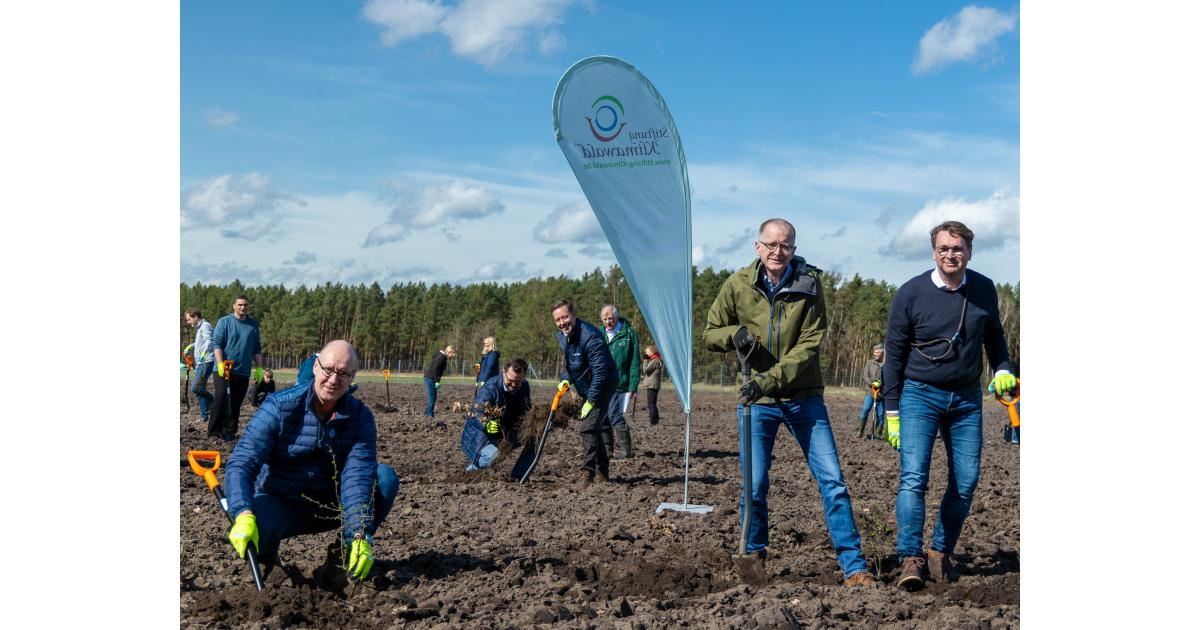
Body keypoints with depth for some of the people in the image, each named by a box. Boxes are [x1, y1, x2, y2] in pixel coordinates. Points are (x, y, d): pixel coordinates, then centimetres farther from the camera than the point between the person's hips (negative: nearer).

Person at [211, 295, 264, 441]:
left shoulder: (253, 325, 11)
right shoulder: (224, 322, 0)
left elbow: (257, 349, 15)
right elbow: (216, 343, -6)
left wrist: (259, 368, 9)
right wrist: (220, 364, -18)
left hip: (243, 372, 4)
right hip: (223, 370, -3)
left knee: (236, 404, 6)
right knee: (221, 400, -9)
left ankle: (230, 432, 14)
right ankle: (214, 432, -4)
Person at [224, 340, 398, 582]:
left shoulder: (360, 416, -10)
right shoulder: (279, 407, -17)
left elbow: (356, 476, -22)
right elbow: (240, 464, -25)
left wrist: (361, 537, -35)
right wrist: (244, 515, -43)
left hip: (328, 506, 3)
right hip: (278, 504, -2)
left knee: (385, 476, -20)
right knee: (254, 532, -37)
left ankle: (347, 551, -2)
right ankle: (266, 554, 2)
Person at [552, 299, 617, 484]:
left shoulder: (590, 336, -28)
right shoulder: (561, 336, 1)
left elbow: (600, 372, -28)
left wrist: (591, 401, -26)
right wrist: (566, 379, 0)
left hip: (603, 386, -9)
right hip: (585, 388, 9)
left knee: (588, 427, -18)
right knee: (592, 428, 15)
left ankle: (588, 473, -14)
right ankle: (602, 473, 27)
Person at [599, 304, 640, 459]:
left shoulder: (629, 334, -2)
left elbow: (635, 363, -3)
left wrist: (633, 387, -9)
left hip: (619, 384, -5)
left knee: (615, 417, -11)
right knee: (602, 418, 6)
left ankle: (626, 450, -2)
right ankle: (606, 449, 17)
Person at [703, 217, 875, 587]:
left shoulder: (809, 285, -6)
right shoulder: (737, 285, -3)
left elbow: (809, 346, -13)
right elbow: (710, 334, 6)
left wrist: (769, 381, -23)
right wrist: (734, 333, -17)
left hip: (804, 398, 0)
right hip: (756, 402, 0)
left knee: (832, 481, -2)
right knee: (755, 485, 4)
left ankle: (854, 567, 6)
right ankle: (755, 557, 26)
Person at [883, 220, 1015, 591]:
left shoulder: (984, 290, 2)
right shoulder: (911, 293, -8)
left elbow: (994, 336, 20)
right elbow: (894, 355, -3)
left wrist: (1002, 370, 0)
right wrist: (892, 413, -4)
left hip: (967, 398, 4)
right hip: (920, 395, -4)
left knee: (966, 482, 3)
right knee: (913, 477, -16)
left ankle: (941, 553, 18)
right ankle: (911, 559, -14)